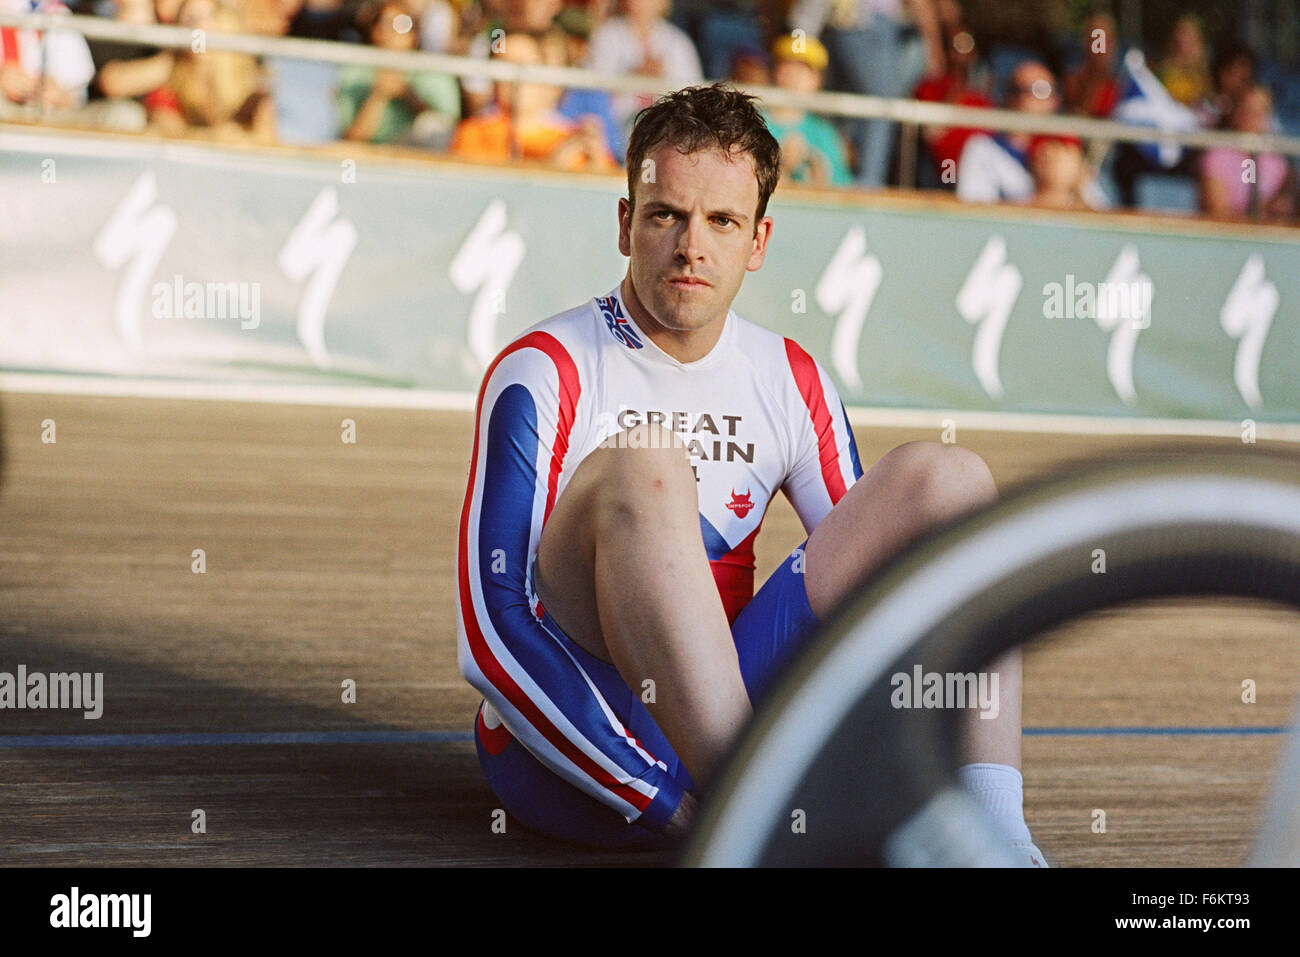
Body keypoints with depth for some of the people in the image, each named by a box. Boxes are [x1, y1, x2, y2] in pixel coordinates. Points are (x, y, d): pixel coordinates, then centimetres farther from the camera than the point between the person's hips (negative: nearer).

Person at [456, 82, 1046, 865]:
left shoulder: (792, 382, 10)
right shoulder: (544, 373, -6)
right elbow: (490, 632, -15)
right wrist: (669, 804, -24)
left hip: (723, 716, 5)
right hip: (564, 763, -5)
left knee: (946, 476, -3)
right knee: (644, 467, -29)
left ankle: (997, 837, -19)